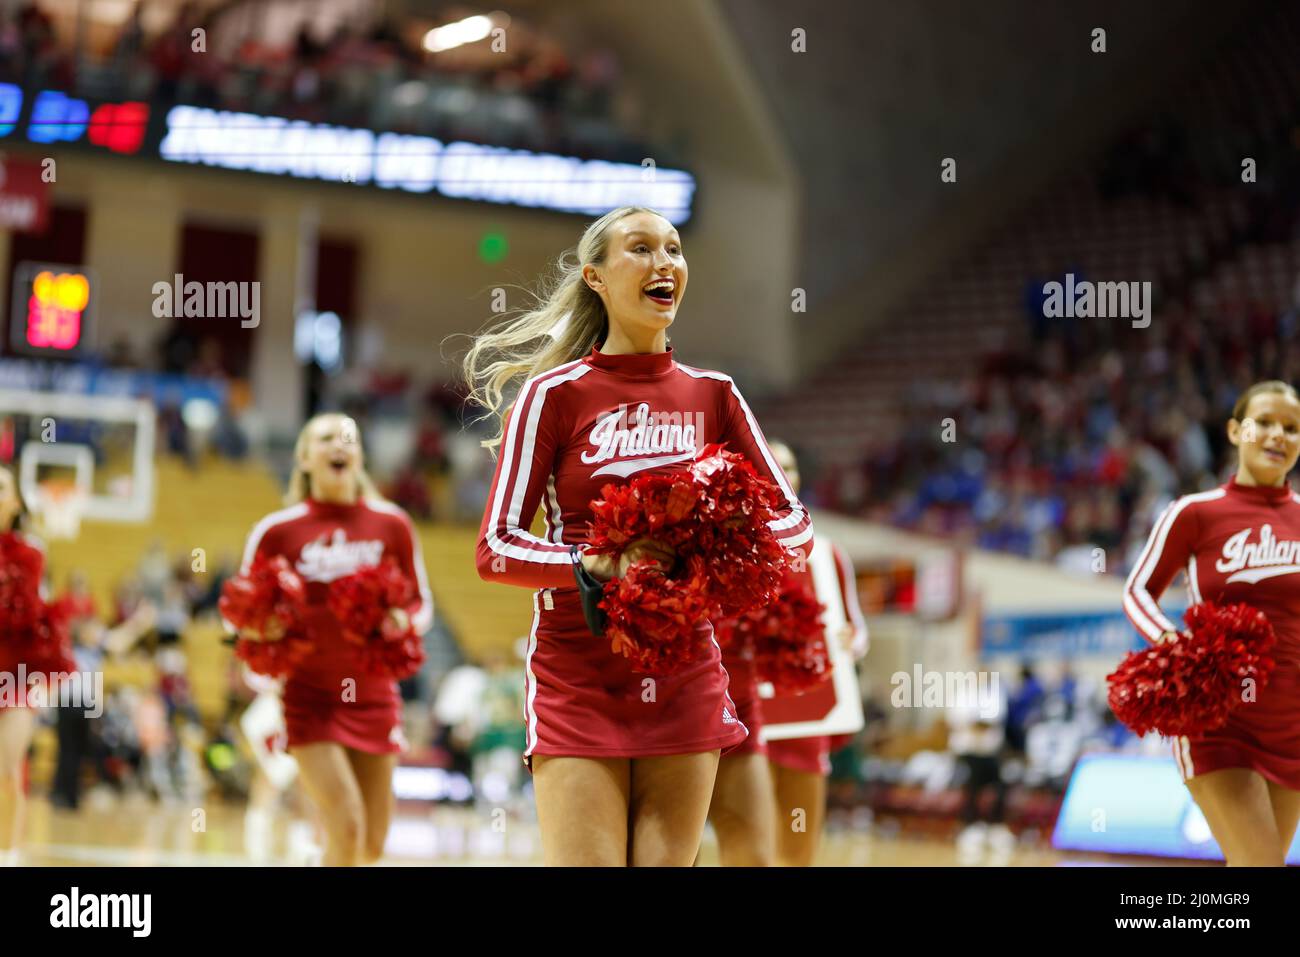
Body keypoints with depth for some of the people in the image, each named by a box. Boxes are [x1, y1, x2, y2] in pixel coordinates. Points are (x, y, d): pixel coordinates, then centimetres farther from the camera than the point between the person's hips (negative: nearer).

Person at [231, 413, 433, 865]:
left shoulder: (391, 525, 2)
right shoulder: (277, 530, -3)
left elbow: (422, 605, 10)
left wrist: (404, 621, -13)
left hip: (372, 694, 3)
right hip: (307, 694, -3)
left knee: (372, 845, 7)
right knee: (347, 828, -17)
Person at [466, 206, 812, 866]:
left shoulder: (713, 395, 8)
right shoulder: (553, 394, -3)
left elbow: (793, 521, 9)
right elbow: (495, 548, -7)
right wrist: (596, 564, -24)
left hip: (686, 682, 4)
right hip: (578, 681, -3)